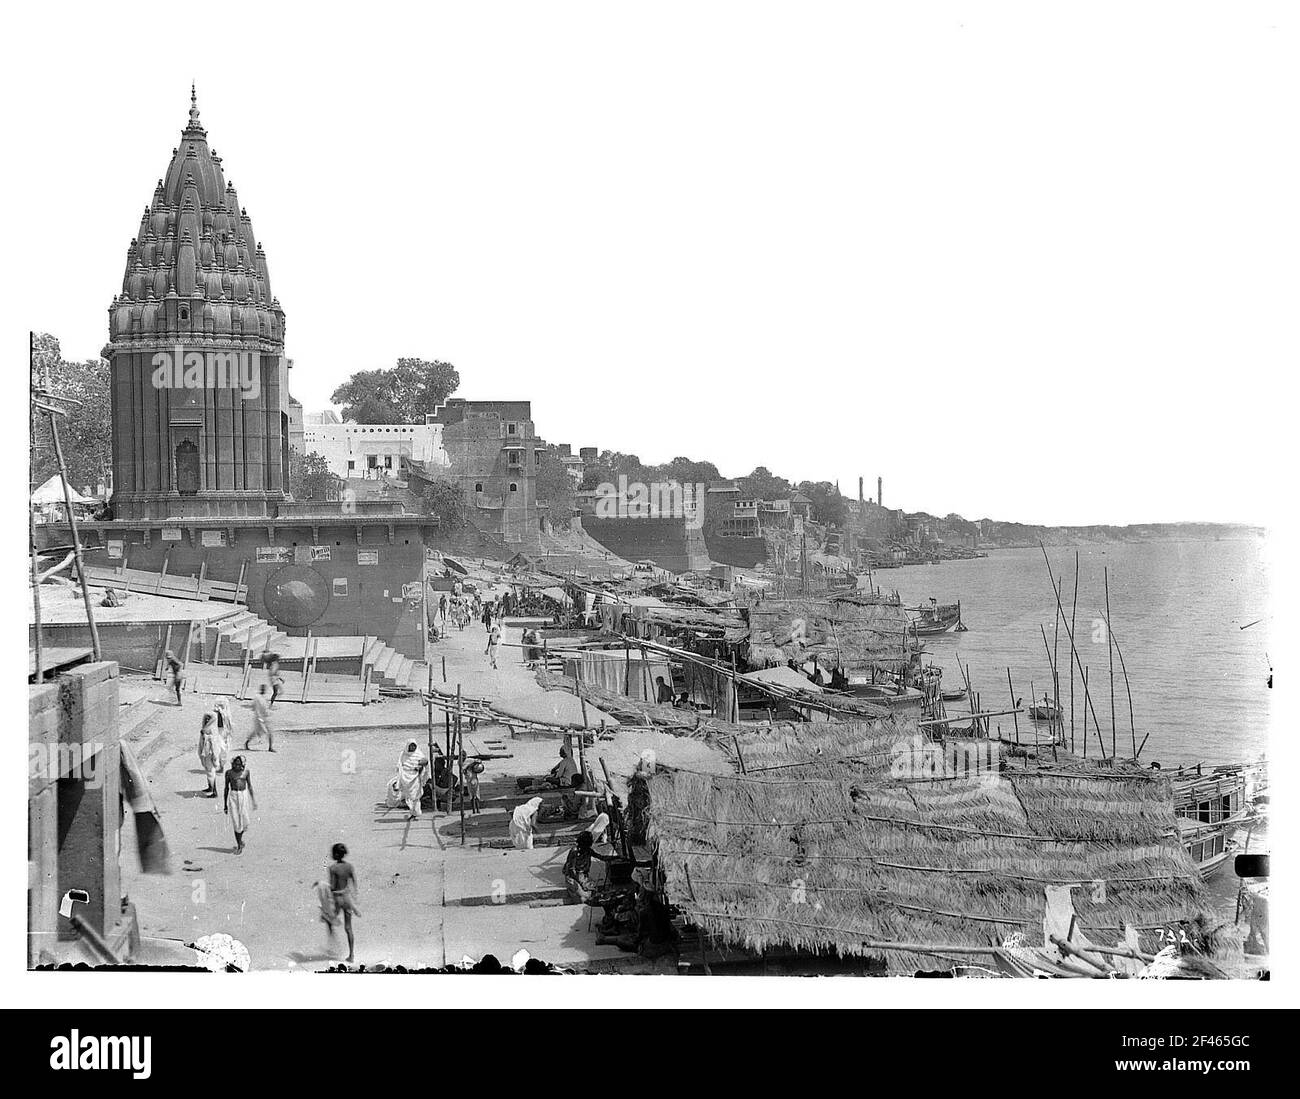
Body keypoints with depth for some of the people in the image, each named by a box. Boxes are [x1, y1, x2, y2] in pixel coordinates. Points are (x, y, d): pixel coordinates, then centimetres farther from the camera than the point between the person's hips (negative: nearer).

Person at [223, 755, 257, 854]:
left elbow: (250, 786, 8)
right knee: (236, 822, -2)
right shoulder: (229, 773, -1)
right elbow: (226, 788, 5)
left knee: (244, 821, -3)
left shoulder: (246, 772, 1)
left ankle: (240, 839, 27)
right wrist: (225, 805, 6)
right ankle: (239, 845, 7)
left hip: (244, 795, 1)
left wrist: (253, 800, 7)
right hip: (233, 796, -1)